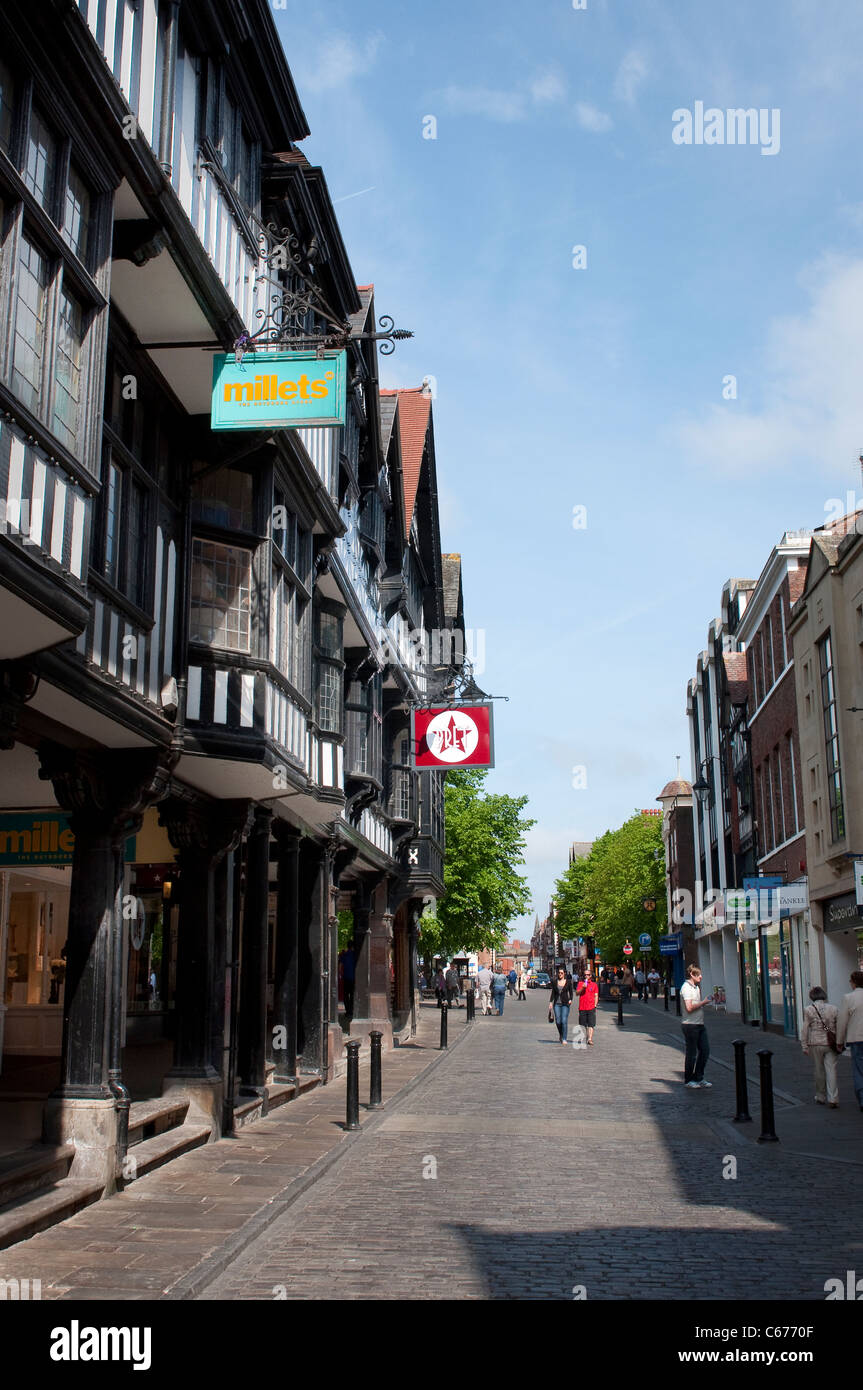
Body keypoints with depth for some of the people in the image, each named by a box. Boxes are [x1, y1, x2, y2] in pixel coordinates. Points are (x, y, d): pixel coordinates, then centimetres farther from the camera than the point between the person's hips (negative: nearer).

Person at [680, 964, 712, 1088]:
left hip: (700, 1024, 9)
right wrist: (703, 1002, -14)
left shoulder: (695, 987, 16)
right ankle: (688, 1080, 13)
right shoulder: (686, 987, -14)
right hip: (690, 1025, -9)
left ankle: (698, 1078, 19)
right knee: (691, 1053, 0)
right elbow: (689, 1008, -21)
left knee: (705, 1050, 8)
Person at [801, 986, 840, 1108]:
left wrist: (804, 1046, 2)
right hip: (831, 1043, 1)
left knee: (819, 1071, 11)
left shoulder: (808, 1010, -3)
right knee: (831, 1070, 0)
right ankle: (833, 1099, -8)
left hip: (815, 1044, -1)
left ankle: (820, 1097, 22)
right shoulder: (833, 1008, 1)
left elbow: (805, 1029, -3)